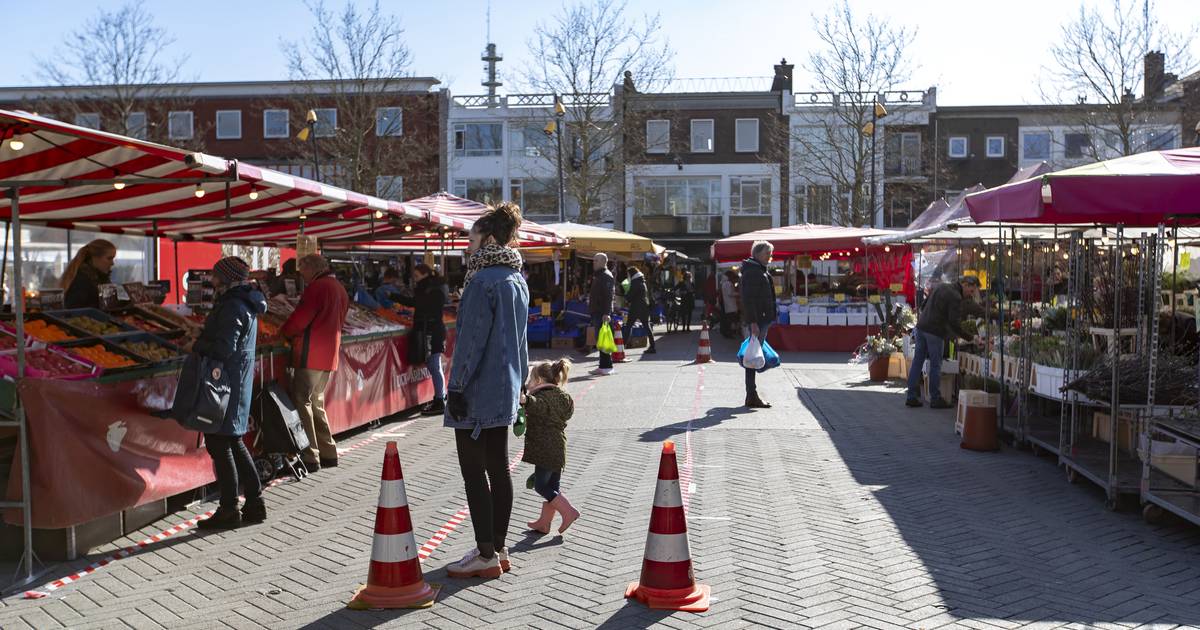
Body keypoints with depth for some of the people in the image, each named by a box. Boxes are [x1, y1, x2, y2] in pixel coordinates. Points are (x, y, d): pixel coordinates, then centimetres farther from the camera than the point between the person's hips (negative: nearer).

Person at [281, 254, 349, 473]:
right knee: (316, 403, 16)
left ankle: (309, 457, -7)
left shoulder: (318, 286, -12)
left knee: (301, 402, -6)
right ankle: (328, 453, 18)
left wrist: (283, 332, 3)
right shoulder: (339, 288, 18)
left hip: (312, 354, -9)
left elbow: (300, 318, -16)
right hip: (329, 355, 9)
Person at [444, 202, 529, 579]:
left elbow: (471, 338, -19)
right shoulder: (516, 279, 12)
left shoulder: (483, 281, -16)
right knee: (498, 468, 13)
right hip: (505, 389, 9)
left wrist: (456, 386, -15)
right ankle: (497, 548, 21)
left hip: (478, 392, -9)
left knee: (473, 472, -2)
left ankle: (486, 556, 2)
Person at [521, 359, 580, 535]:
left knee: (541, 485, -2)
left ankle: (569, 511, -4)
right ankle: (544, 522, 21)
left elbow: (537, 405, -36)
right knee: (552, 486, 13)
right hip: (558, 448, 10)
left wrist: (525, 400, -56)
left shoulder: (544, 396, -14)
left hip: (545, 449, -10)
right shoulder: (562, 396, 15)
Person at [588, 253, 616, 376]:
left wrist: (607, 313, -27)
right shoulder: (597, 276, 20)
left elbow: (609, 296, -20)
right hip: (597, 312, 10)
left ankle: (606, 366, -6)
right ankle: (603, 366, 15)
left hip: (603, 314, -10)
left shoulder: (607, 276, -12)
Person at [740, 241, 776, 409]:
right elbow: (748, 299, -20)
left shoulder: (762, 271, 19)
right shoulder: (751, 271, -13)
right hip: (756, 321, -10)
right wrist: (753, 322, -25)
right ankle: (751, 397, -5)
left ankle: (752, 396, 16)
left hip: (762, 320, 10)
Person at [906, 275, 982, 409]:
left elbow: (924, 304, 20)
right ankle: (936, 399, 7)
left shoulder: (942, 286, 14)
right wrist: (970, 338, -9)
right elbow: (954, 324, -15)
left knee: (917, 361, 9)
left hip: (920, 327, 8)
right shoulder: (956, 297, -12)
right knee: (935, 365, 1)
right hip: (935, 332, -8)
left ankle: (912, 396, 12)